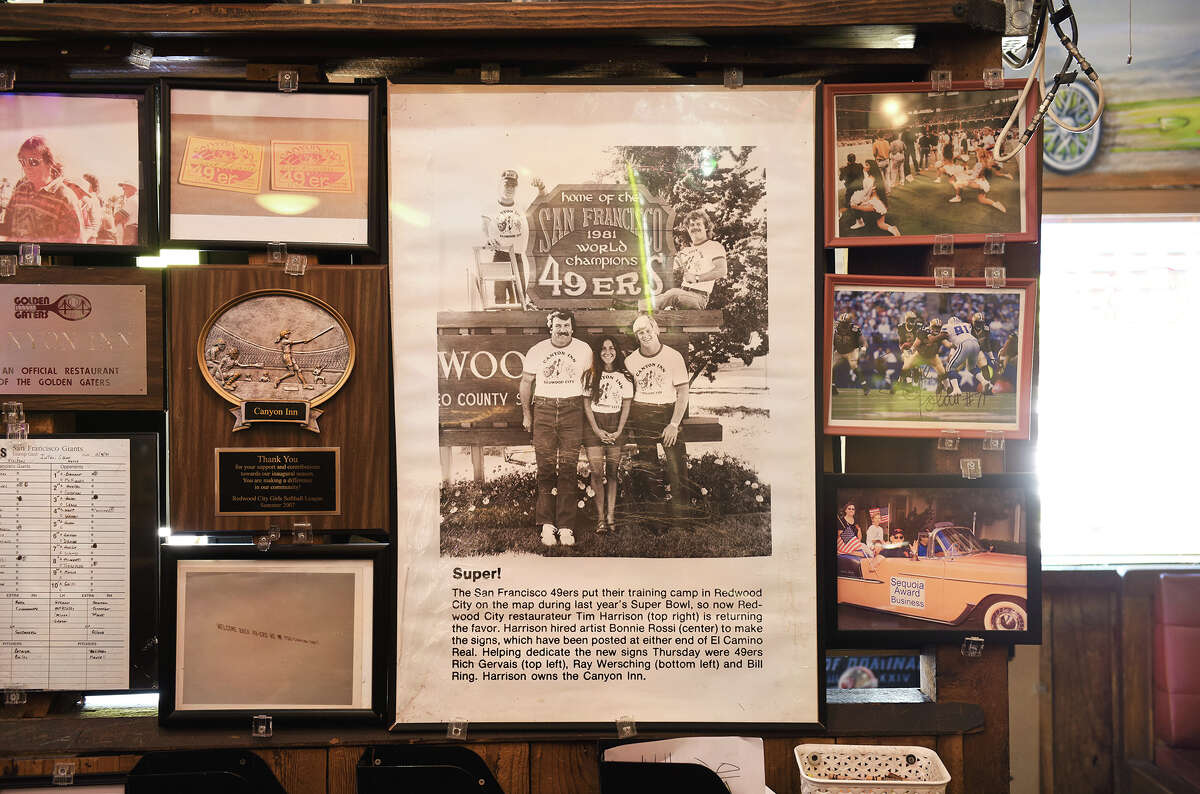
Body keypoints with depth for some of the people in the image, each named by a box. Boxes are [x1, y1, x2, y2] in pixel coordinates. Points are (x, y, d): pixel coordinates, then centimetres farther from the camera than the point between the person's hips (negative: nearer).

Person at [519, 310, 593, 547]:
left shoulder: (583, 349, 8)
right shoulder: (537, 351, 7)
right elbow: (526, 383, 13)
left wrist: (586, 408, 16)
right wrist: (526, 414, 11)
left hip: (572, 410, 0)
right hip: (543, 409, 0)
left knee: (568, 468, -4)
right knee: (545, 467, -4)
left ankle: (566, 527, -2)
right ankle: (547, 525, 0)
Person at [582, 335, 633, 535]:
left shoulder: (625, 377, 5)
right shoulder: (592, 375, 2)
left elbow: (626, 406, 6)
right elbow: (587, 404, 1)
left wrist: (618, 432, -4)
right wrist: (598, 431, -7)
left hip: (615, 426, 1)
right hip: (593, 425, -1)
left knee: (612, 472, 0)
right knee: (597, 472, -6)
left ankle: (611, 515, 2)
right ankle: (600, 518, -5)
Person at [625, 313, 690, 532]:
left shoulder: (673, 356, -3)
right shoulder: (630, 360, 6)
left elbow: (683, 392, -4)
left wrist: (674, 424, -12)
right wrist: (628, 424, 3)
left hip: (667, 413, -3)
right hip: (640, 416, 3)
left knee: (677, 467, -11)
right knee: (647, 469, 7)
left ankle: (679, 517, -5)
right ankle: (656, 513, 18)